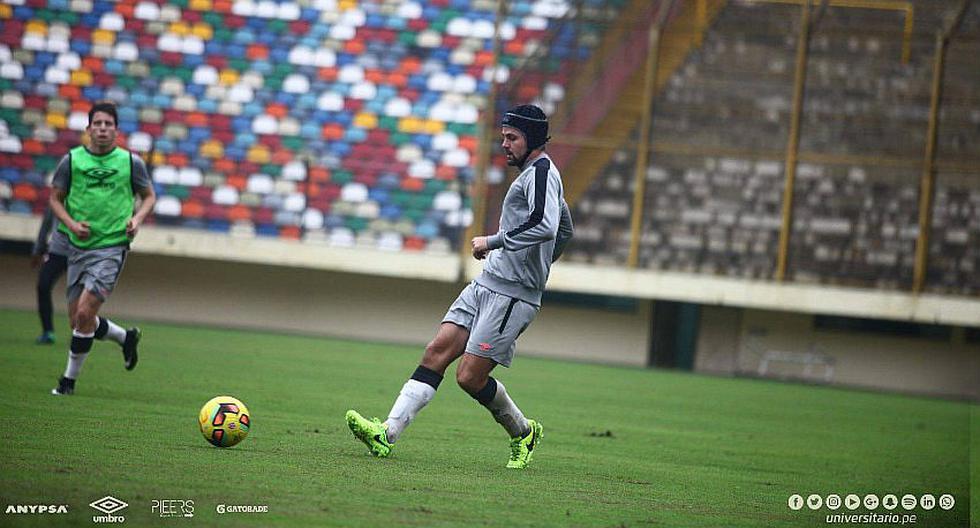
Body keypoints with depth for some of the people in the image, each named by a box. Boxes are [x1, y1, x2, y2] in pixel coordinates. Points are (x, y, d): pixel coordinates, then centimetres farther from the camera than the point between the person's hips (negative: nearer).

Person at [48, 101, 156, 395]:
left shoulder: (131, 162, -1)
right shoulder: (71, 160, 1)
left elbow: (149, 196, 12)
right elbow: (55, 198, 9)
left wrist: (137, 219, -7)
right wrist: (71, 224, -8)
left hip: (112, 246, -4)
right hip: (78, 246, 4)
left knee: (84, 314, -15)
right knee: (77, 320, 7)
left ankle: (70, 379, 0)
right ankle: (126, 337, 35)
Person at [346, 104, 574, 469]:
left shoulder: (541, 171, -10)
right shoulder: (534, 173, 20)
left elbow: (545, 226, -28)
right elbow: (565, 230, 35)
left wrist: (493, 242, -20)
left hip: (511, 296, -10)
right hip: (486, 286, 10)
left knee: (470, 377, -9)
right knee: (436, 353, -3)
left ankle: (523, 432, 15)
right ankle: (387, 433, -9)